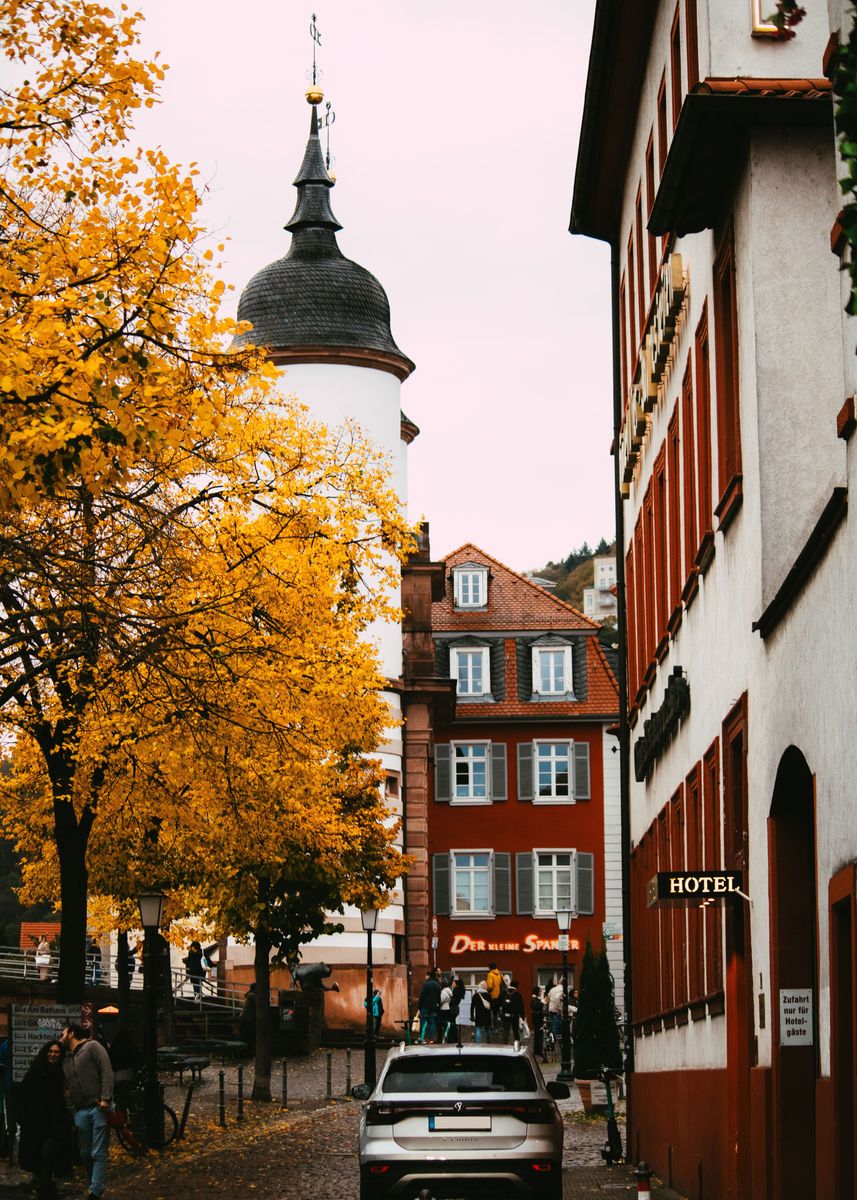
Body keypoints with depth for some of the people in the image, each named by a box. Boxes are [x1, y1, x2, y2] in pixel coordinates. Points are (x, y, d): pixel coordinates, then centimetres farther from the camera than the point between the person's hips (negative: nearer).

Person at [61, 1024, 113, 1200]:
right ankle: (95, 1185, 19)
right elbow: (67, 1088, 24)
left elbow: (107, 1073, -7)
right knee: (84, 1154, 8)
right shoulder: (66, 1059, 21)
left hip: (98, 1108, -7)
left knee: (98, 1154, -8)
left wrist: (105, 1099, -15)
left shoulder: (92, 1047, 2)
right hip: (80, 1111, 7)